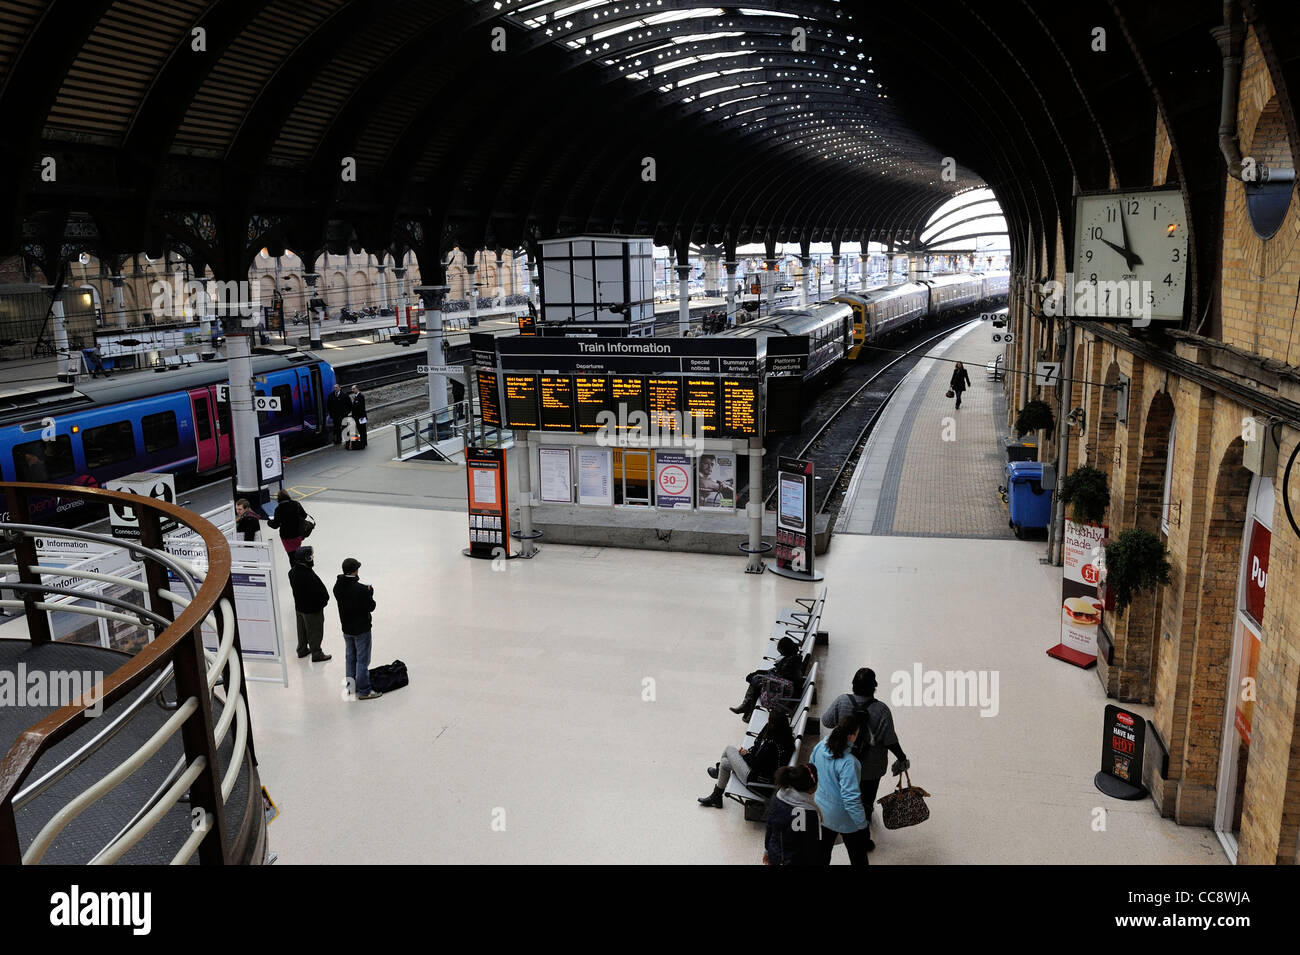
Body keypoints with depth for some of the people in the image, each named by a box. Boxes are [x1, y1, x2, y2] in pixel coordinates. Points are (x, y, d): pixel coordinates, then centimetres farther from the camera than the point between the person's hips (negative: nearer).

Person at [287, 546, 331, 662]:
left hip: (299, 606, 8)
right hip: (312, 609, -8)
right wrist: (325, 599, -8)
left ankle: (302, 650, 43)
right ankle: (316, 654, 25)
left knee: (302, 629, 26)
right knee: (315, 632, 11)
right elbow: (320, 590, -26)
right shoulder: (309, 575, -34)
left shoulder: (292, 572, -9)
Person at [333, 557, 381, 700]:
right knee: (362, 660, 4)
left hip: (346, 628, 6)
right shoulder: (361, 589, -26)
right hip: (361, 629, -6)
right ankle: (363, 691, 11)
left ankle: (351, 685, 33)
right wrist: (370, 592, 0)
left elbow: (340, 602, 6)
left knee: (350, 657, 22)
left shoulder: (338, 586, -6)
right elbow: (371, 607, -16)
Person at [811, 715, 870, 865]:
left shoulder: (820, 747, -12)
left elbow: (812, 770, 6)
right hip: (844, 818, -6)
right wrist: (862, 823, -19)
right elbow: (851, 798, -30)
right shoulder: (848, 763, -34)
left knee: (823, 852, 26)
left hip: (822, 811, 6)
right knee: (858, 857, 17)